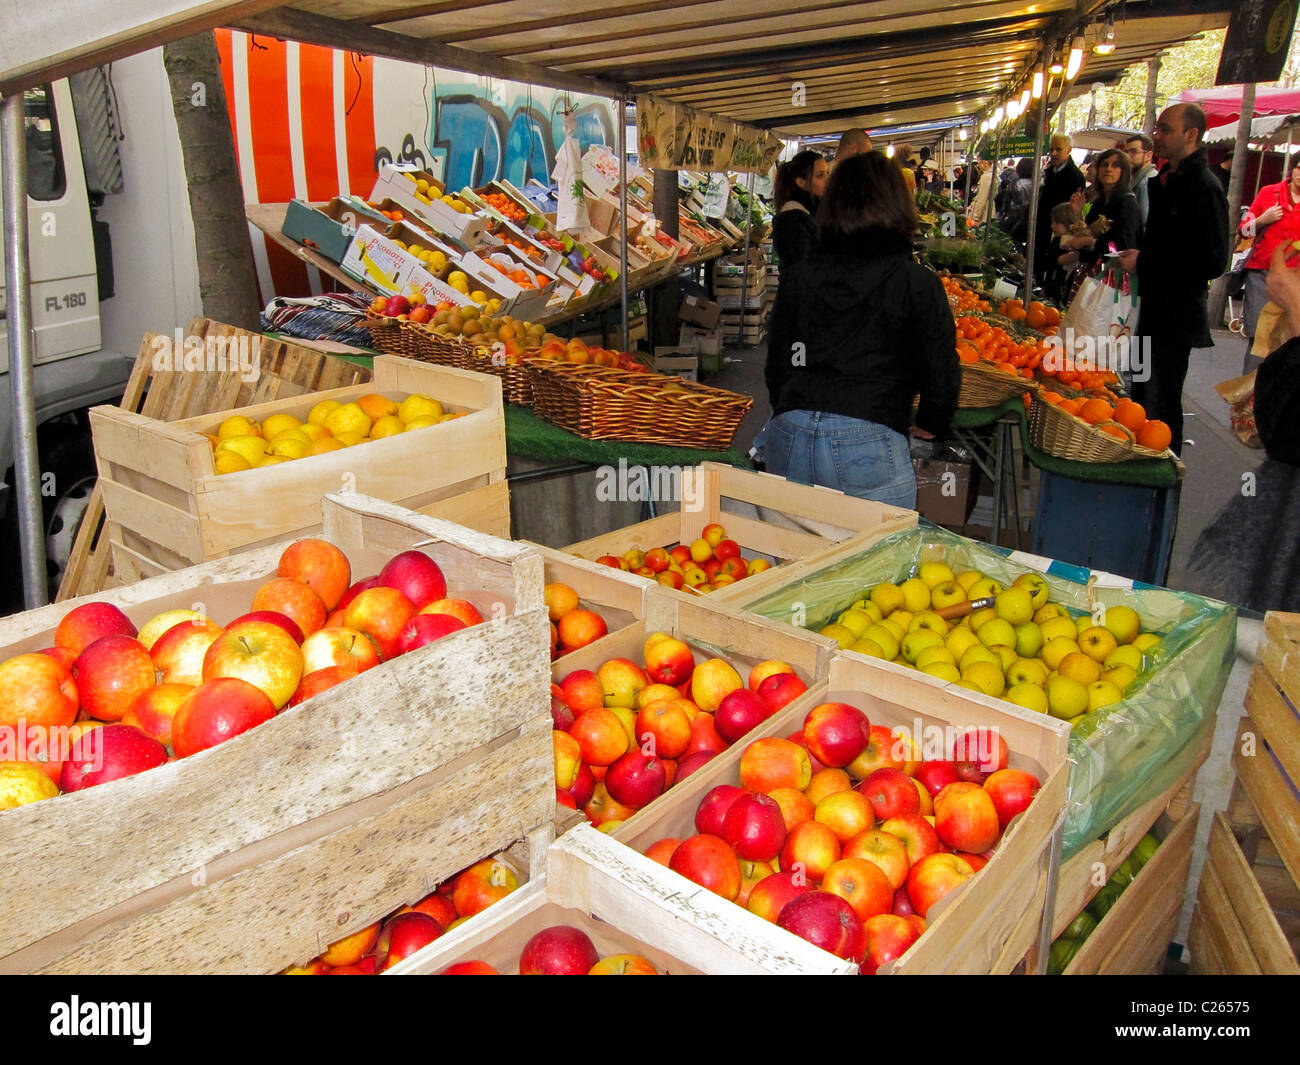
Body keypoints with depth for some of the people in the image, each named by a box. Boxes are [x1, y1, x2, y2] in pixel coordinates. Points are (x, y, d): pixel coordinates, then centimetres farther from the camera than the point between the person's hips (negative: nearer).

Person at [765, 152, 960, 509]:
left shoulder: (801, 275, 10)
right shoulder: (916, 282, -1)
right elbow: (941, 370, 1)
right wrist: (930, 423, 20)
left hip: (789, 435, 4)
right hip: (869, 442, -4)